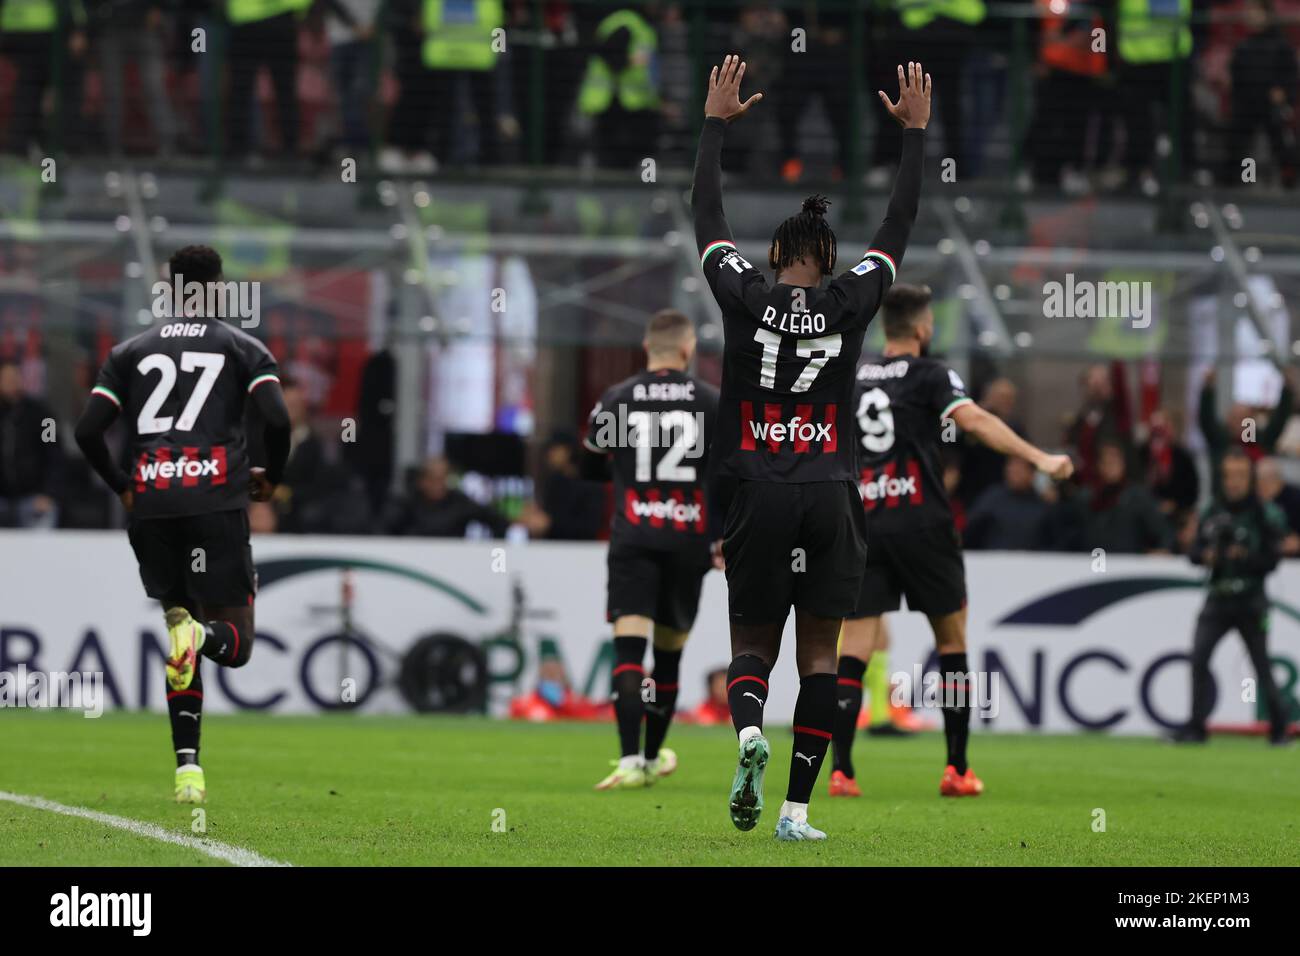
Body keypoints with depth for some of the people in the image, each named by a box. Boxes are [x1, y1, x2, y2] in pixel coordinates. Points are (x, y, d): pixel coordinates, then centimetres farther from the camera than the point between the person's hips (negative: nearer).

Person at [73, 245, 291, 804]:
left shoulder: (131, 352, 16)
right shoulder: (243, 348, 10)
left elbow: (88, 431, 7)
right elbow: (276, 419, -6)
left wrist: (122, 488, 21)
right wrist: (270, 478, 12)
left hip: (150, 508, 3)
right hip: (217, 501, -3)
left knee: (181, 623, 14)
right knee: (235, 642, 3)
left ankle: (187, 769, -2)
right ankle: (201, 635, -37)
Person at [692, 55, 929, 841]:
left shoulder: (746, 297, -1)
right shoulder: (850, 303, 0)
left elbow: (708, 215, 11)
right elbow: (901, 223, 10)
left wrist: (716, 122, 21)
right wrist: (916, 131, 19)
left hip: (758, 495, 0)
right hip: (830, 494, 0)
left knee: (753, 648, 8)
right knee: (819, 654, 5)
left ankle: (749, 730, -26)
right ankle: (797, 808, -1)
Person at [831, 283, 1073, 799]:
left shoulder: (852, 377, 13)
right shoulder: (930, 374, -2)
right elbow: (975, 420, -18)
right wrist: (1040, 459, -22)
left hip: (862, 524, 4)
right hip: (920, 522, -4)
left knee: (854, 649, 0)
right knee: (952, 640, 10)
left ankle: (841, 770, -11)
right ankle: (957, 769, 8)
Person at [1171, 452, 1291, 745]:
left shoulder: (1266, 514, -5)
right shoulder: (1211, 511, 7)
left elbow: (1271, 561, -8)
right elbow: (1195, 552, 10)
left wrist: (1243, 556, -24)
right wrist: (1206, 555, -12)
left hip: (1250, 602, -3)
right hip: (1217, 597, 3)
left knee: (1262, 666, 2)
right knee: (1198, 657, -11)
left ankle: (1279, 727, 17)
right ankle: (1196, 727, -7)